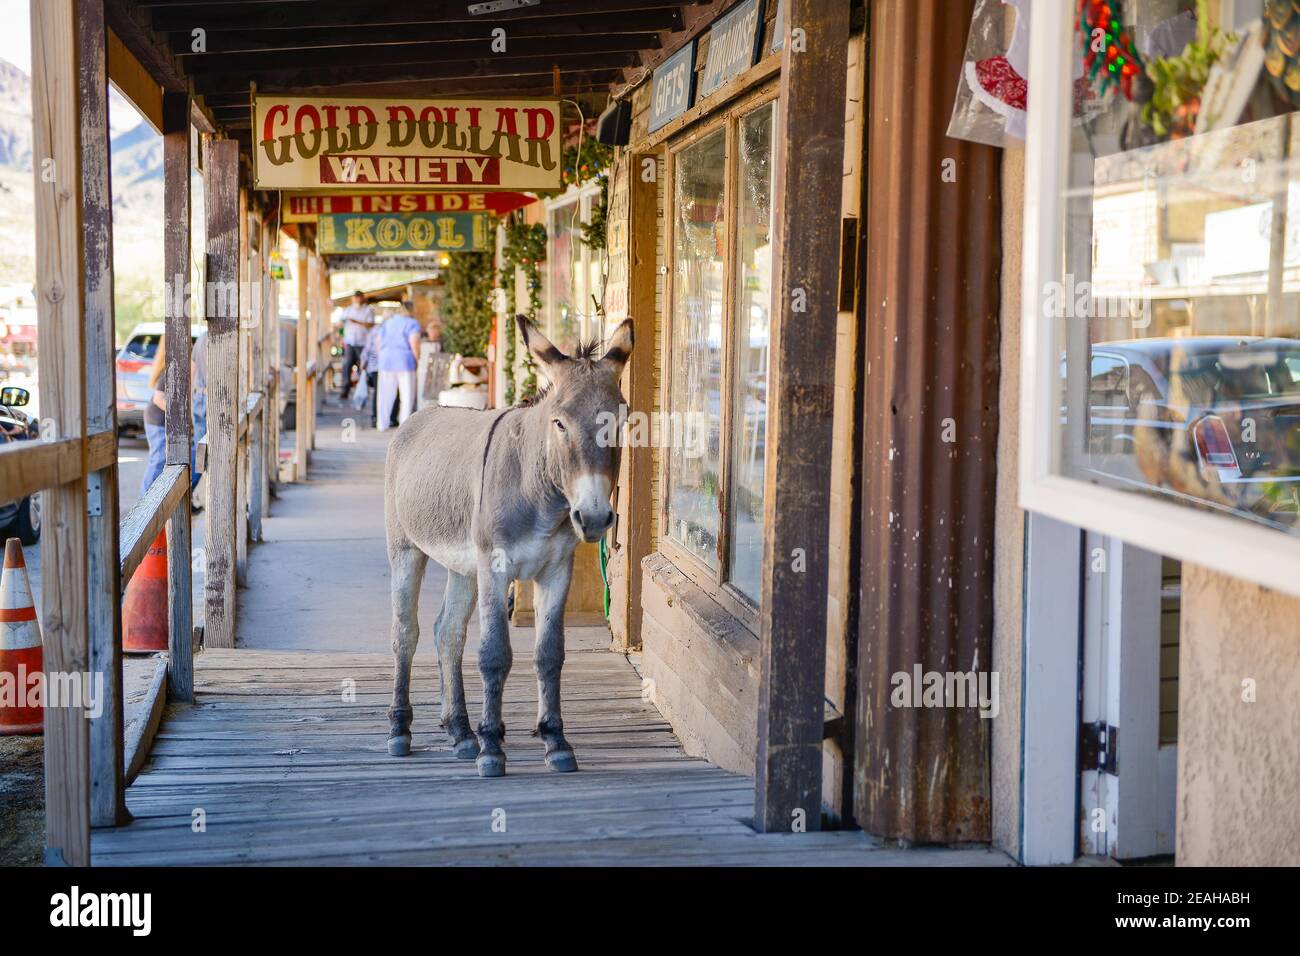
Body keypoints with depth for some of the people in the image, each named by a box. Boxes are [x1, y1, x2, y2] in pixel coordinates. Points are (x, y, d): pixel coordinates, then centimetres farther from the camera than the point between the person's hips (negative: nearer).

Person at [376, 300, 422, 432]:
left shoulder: (386, 324, 15)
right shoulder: (412, 324, -3)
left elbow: (379, 343, 13)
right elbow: (414, 343, -15)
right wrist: (418, 360, -6)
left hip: (386, 362, 5)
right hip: (405, 362, -5)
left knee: (385, 395, 9)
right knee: (407, 395, 1)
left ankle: (382, 424, 9)